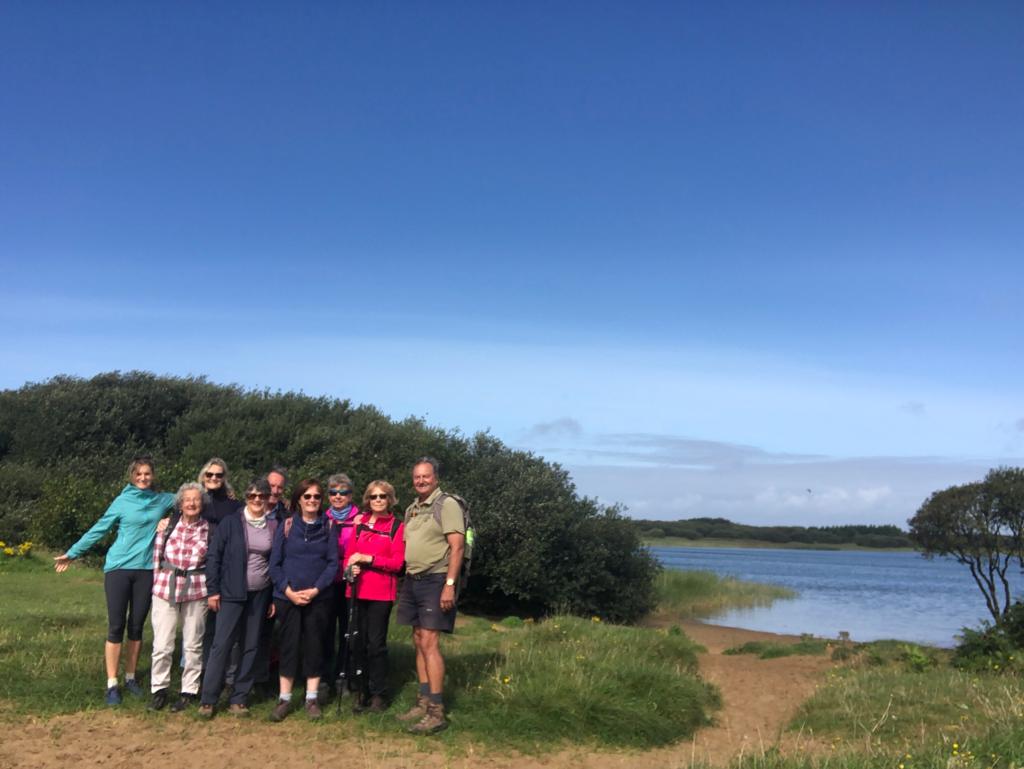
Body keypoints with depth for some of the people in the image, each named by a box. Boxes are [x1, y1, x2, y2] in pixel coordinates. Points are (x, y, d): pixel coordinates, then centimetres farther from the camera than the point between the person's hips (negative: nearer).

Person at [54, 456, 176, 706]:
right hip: (118, 569, -2)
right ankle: (112, 684, 4)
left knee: (136, 627, 9)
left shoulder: (163, 500, 5)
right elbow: (98, 530, 4)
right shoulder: (122, 502, -1)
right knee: (116, 627, -2)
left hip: (146, 570, 2)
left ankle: (130, 677, 20)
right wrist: (73, 553, 6)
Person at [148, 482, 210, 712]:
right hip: (165, 590, 0)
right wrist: (159, 583, 6)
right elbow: (157, 556, 8)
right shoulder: (168, 525, 2)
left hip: (196, 592, 0)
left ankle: (189, 692, 18)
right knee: (162, 645, 0)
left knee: (193, 645, 6)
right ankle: (159, 689, 16)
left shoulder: (209, 530, 1)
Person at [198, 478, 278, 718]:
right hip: (232, 593, -3)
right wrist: (213, 590, -6)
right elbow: (214, 556, -1)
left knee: (251, 647, 7)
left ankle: (239, 699, 16)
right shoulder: (231, 523, -2)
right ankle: (208, 700, 4)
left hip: (260, 595, 3)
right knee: (222, 644, -4)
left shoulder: (274, 526, 4)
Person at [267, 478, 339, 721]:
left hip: (317, 598, 0)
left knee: (314, 646, 6)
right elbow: (275, 562, 0)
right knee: (289, 646, 5)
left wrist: (315, 589, -12)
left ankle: (311, 698, 17)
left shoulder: (329, 526, 2)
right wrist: (288, 590, -11)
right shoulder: (286, 525, 1)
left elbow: (333, 562, -2)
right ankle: (284, 699, 14)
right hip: (287, 598, 0)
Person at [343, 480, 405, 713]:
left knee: (376, 643, -2)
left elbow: (397, 562, -7)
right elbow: (349, 554, 12)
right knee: (360, 642, 6)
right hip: (358, 590, 4)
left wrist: (367, 558, -14)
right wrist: (351, 566, -10)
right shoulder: (360, 523, 11)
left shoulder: (397, 526, -1)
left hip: (381, 592, -4)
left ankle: (379, 694, 8)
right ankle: (362, 691, 16)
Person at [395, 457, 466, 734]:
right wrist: (406, 580, 14)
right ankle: (424, 702, 18)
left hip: (435, 580, -8)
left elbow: (457, 547, -15)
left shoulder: (447, 505, -9)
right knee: (419, 642, 10)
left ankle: (437, 711, -7)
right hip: (412, 580, 8)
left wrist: (450, 585, -21)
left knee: (429, 643, -11)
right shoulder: (411, 509, 15)